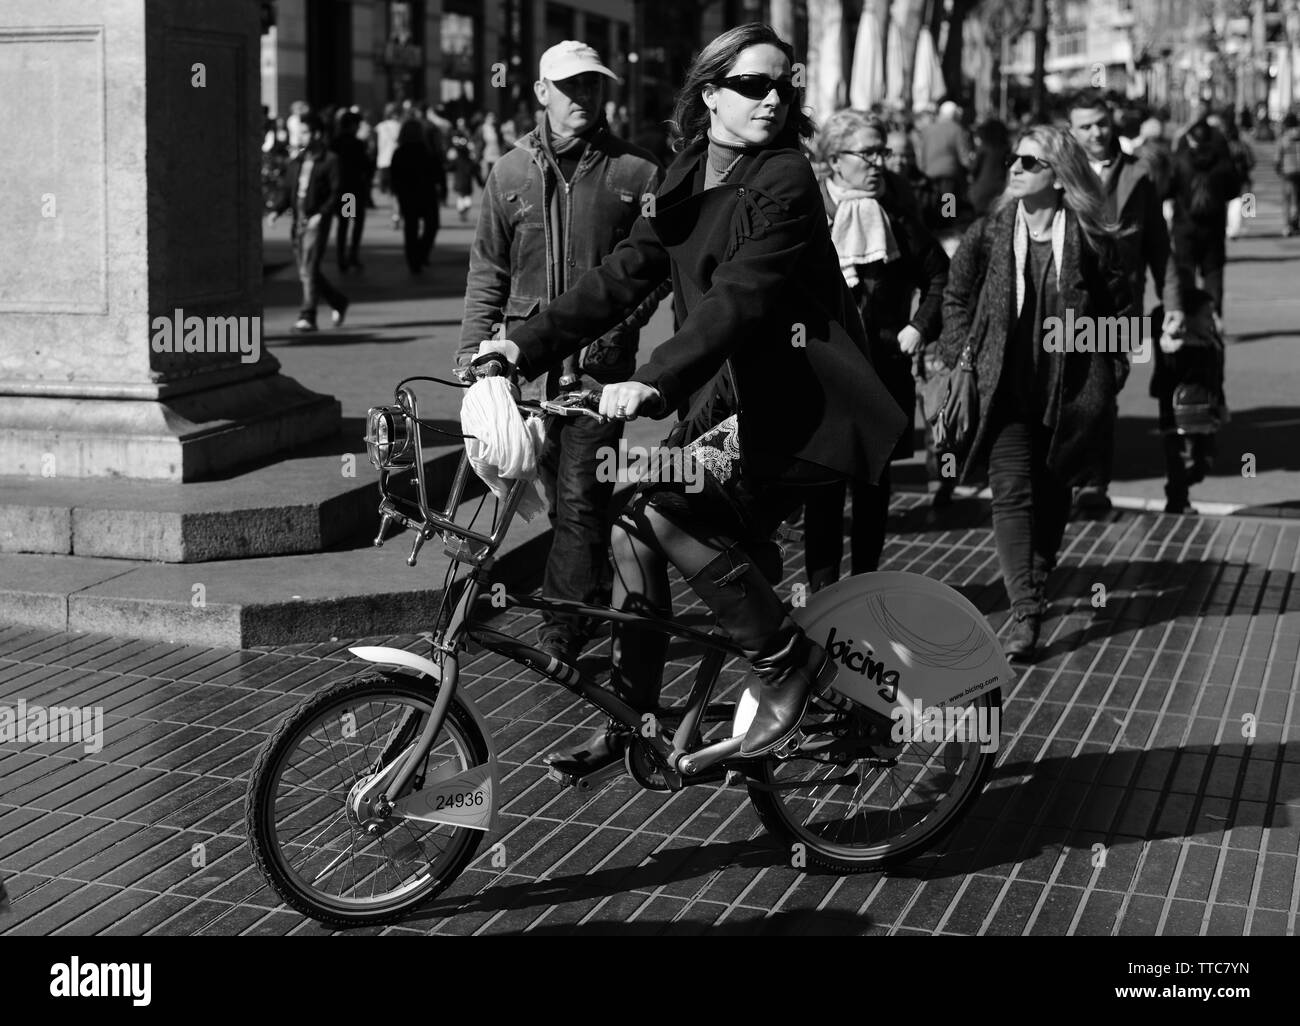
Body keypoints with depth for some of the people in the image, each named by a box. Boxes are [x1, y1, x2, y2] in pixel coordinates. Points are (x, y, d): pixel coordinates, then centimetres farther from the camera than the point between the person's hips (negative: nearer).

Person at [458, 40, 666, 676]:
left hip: (600, 355, -3)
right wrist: (472, 349, 5)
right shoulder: (511, 172, 9)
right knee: (558, 489, 10)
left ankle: (562, 628, -4)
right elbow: (488, 271, 12)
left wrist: (614, 327, -14)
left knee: (580, 493, -8)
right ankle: (598, 589, 29)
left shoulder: (636, 173, 2)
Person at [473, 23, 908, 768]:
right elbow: (625, 275, 5)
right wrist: (528, 345, -6)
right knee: (636, 532, 0)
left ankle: (790, 662, -8)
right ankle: (632, 715, 17)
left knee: (662, 510, -22)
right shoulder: (687, 186, 11)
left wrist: (654, 383, -37)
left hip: (793, 401, -7)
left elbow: (741, 294, -25)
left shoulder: (785, 180, -12)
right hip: (727, 398, 8)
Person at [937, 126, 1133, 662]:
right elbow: (956, 298, 10)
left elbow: (1119, 311, 5)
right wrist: (961, 358, 3)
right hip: (1004, 387, 0)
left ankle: (1037, 580, 37)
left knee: (1052, 492, 14)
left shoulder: (1091, 242, -4)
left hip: (1070, 392, 0)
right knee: (1012, 491, -10)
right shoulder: (987, 235, -2)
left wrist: (1111, 375, 1)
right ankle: (1025, 613, -12)